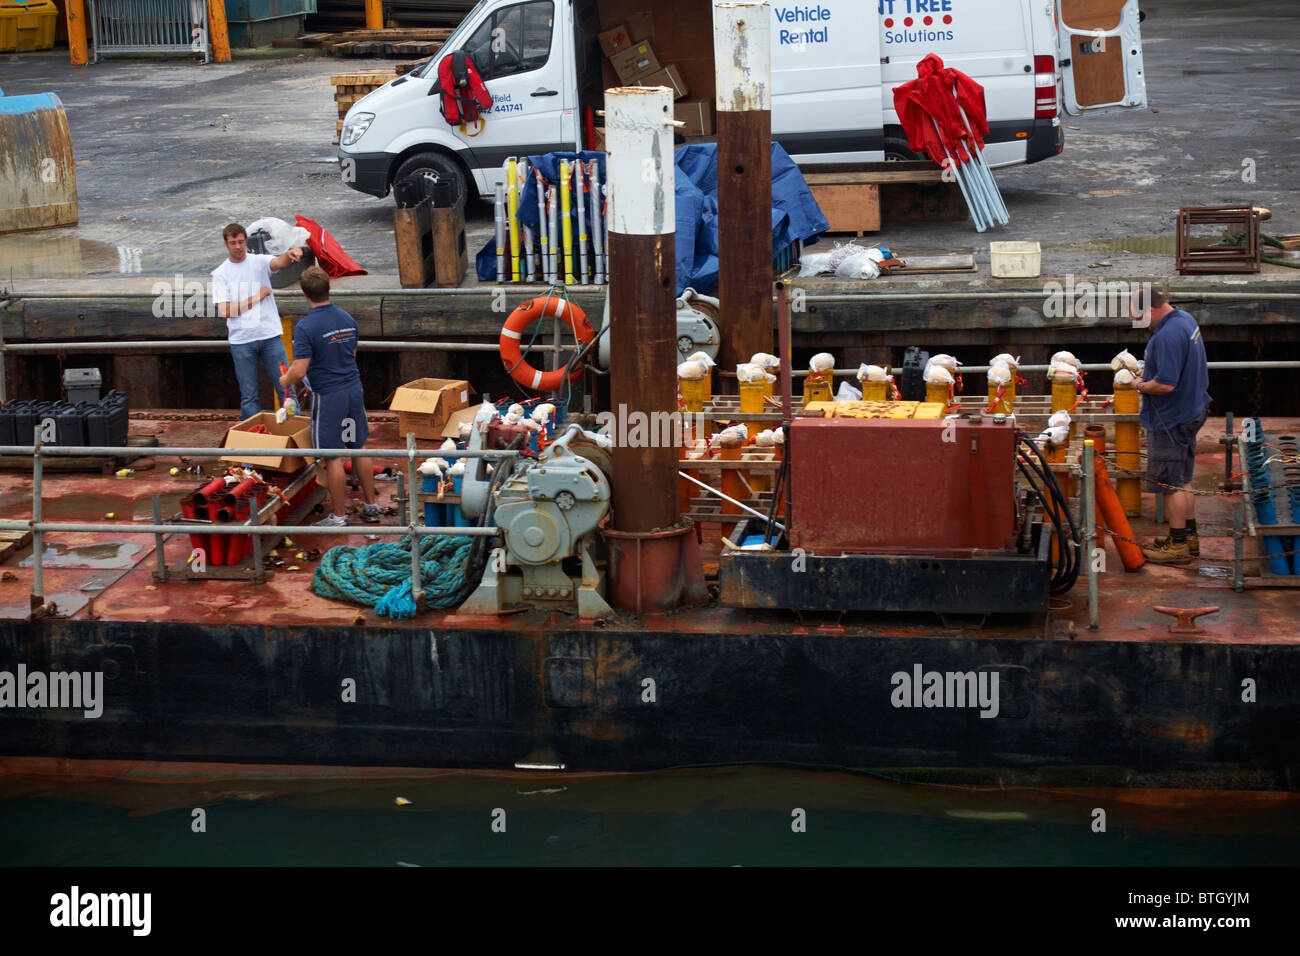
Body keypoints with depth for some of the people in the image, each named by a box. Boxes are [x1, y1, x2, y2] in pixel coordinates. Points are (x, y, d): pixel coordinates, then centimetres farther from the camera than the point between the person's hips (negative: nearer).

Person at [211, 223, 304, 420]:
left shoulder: (259, 262, 5)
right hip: (242, 341, 0)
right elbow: (225, 311, -5)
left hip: (270, 335, 0)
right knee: (249, 396, 5)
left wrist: (289, 254, -43)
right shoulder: (220, 274, 4)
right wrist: (257, 298, -6)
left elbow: (278, 262, -19)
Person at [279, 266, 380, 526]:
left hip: (328, 396, -6)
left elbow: (299, 371, -21)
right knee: (358, 449, 16)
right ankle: (370, 506, 23)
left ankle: (339, 516, 9)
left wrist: (285, 381, 0)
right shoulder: (347, 319, 3)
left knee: (333, 457, 2)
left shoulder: (306, 327, -19)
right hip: (354, 389, 6)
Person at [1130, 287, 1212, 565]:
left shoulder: (1167, 336, -26)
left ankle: (1178, 545, 6)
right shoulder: (1186, 319, 7)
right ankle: (1190, 537, 27)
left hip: (1171, 420, -10)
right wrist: (1150, 371, 10)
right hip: (1192, 411, 10)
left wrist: (1142, 386, -12)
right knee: (1183, 479, 19)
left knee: (1170, 482, -1)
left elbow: (1166, 384, -31)